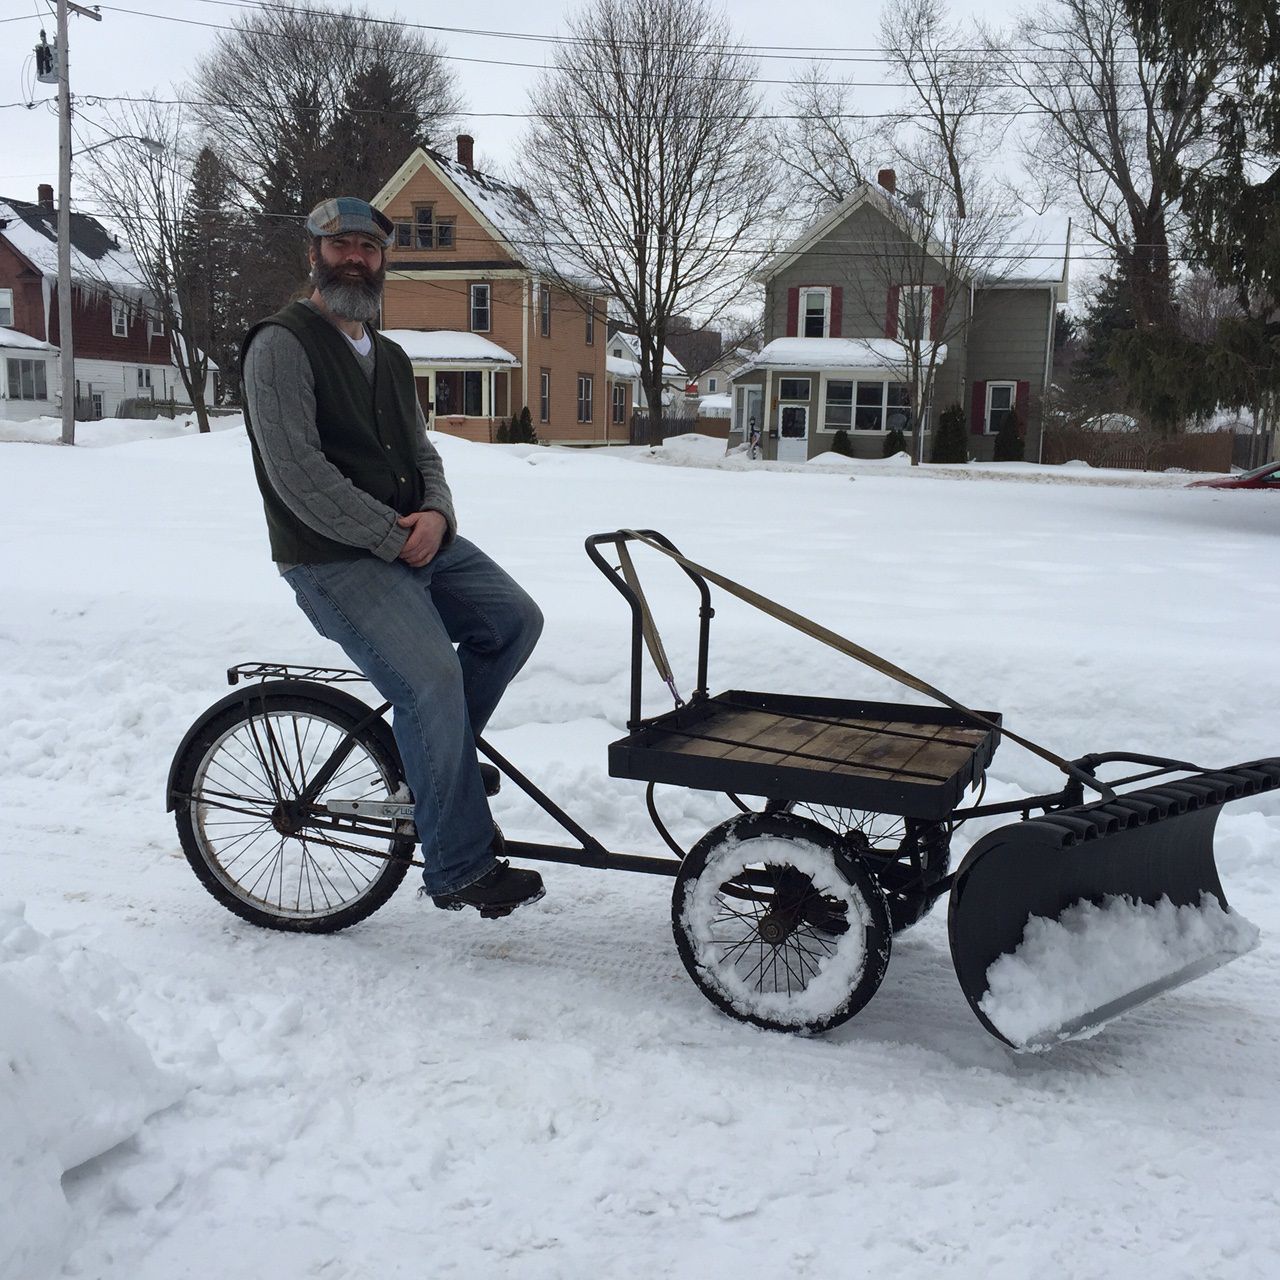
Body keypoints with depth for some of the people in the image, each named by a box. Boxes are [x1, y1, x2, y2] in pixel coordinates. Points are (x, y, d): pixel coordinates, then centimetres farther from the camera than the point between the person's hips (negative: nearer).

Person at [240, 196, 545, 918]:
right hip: (335, 561, -8)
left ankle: (435, 762, 10)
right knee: (432, 680, -24)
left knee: (515, 620, -9)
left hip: (417, 541, 8)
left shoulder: (390, 358, 20)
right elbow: (295, 469, -17)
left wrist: (436, 513, -7)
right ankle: (460, 869, -13)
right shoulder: (283, 345, -6)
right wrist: (393, 536, -18)